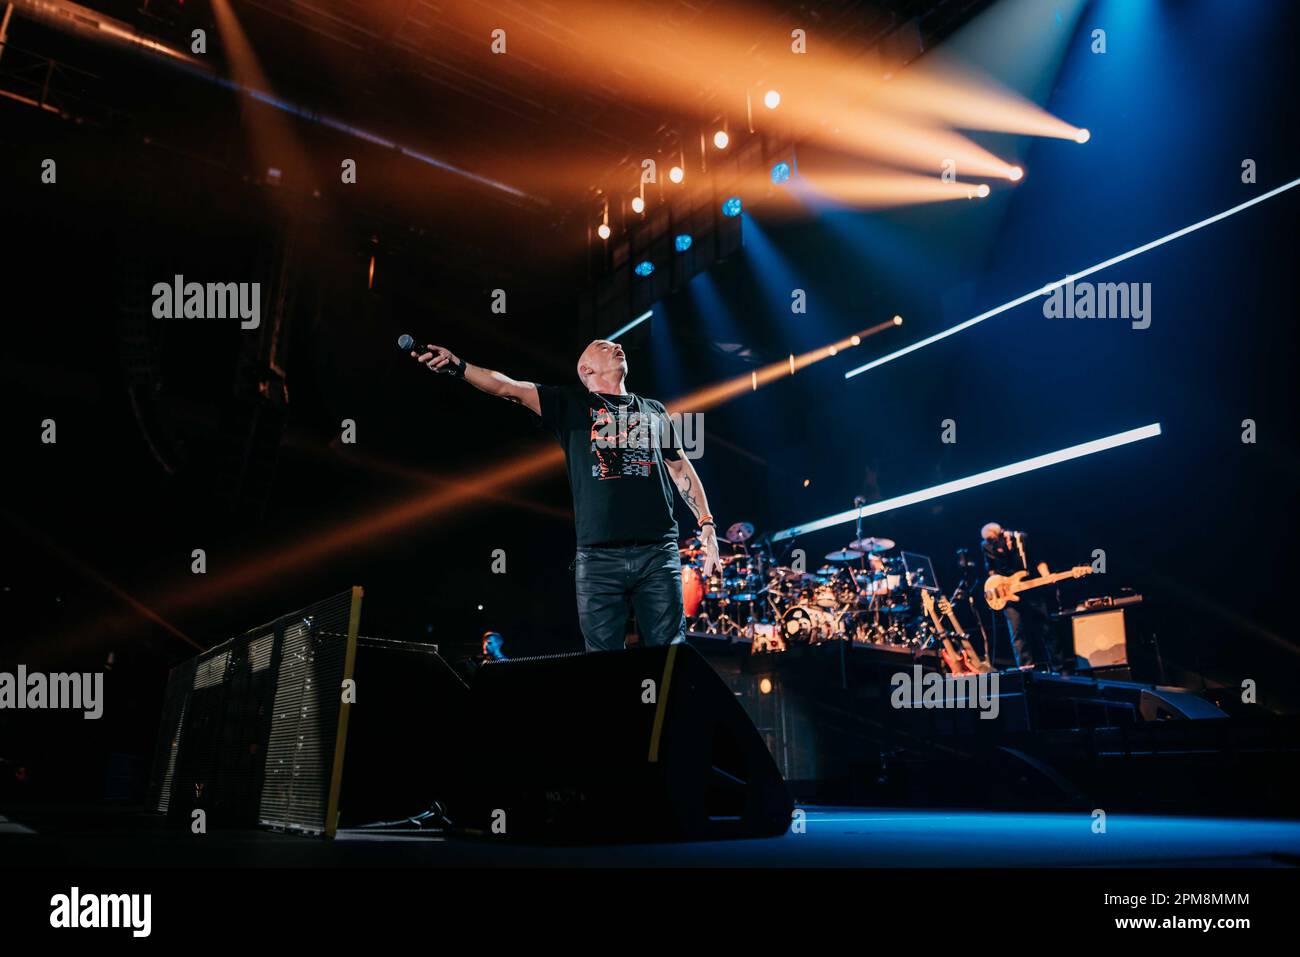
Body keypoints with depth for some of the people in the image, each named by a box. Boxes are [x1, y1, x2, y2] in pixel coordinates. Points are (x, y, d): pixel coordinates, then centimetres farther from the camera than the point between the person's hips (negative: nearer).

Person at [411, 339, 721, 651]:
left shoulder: (654, 411, 22)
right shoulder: (571, 403, 13)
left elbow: (681, 468, 22)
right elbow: (510, 387, 1)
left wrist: (707, 525, 12)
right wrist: (458, 367, -15)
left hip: (658, 553, 2)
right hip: (599, 557, -1)